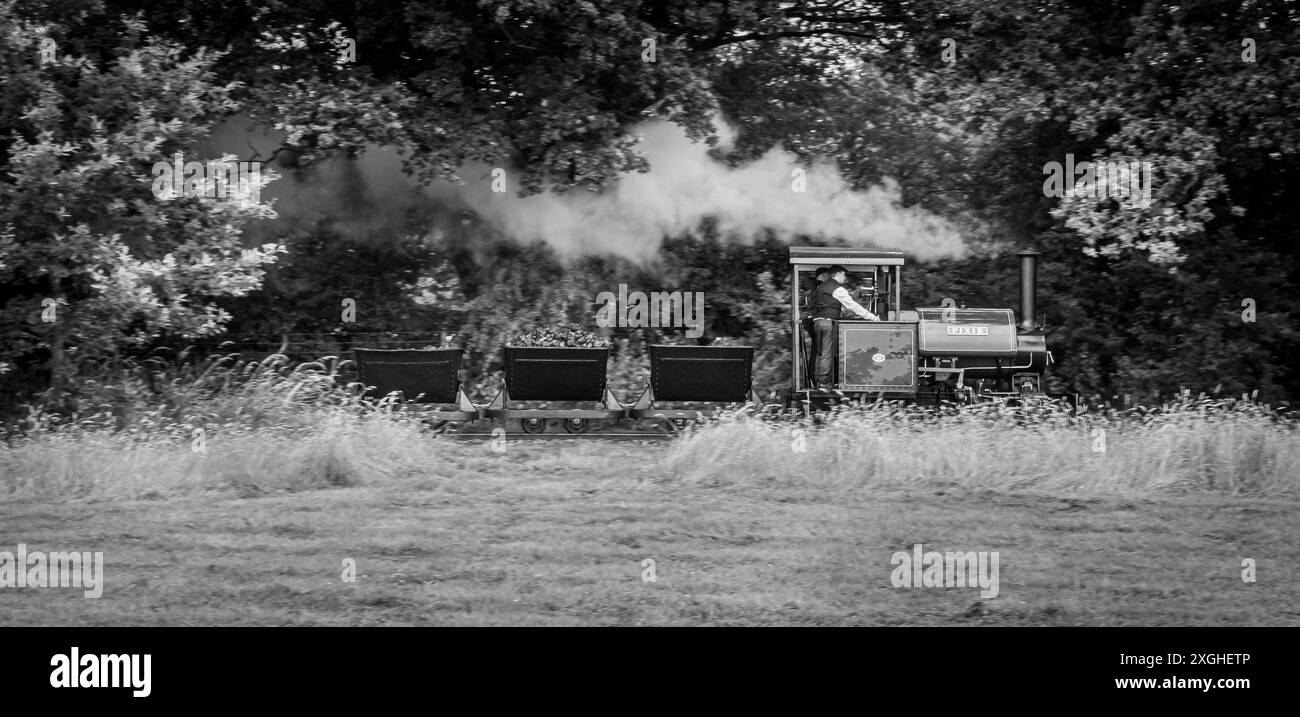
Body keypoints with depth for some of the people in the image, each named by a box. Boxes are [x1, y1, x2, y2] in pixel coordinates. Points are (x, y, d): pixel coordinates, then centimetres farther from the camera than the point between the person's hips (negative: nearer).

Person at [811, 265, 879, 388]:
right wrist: (872, 317, -5)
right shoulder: (838, 289, -8)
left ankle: (819, 380, 12)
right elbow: (852, 305, -8)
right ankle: (824, 381, -3)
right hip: (828, 321, -8)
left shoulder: (820, 287, 19)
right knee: (827, 353, -3)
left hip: (816, 321, 8)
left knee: (820, 352, 12)